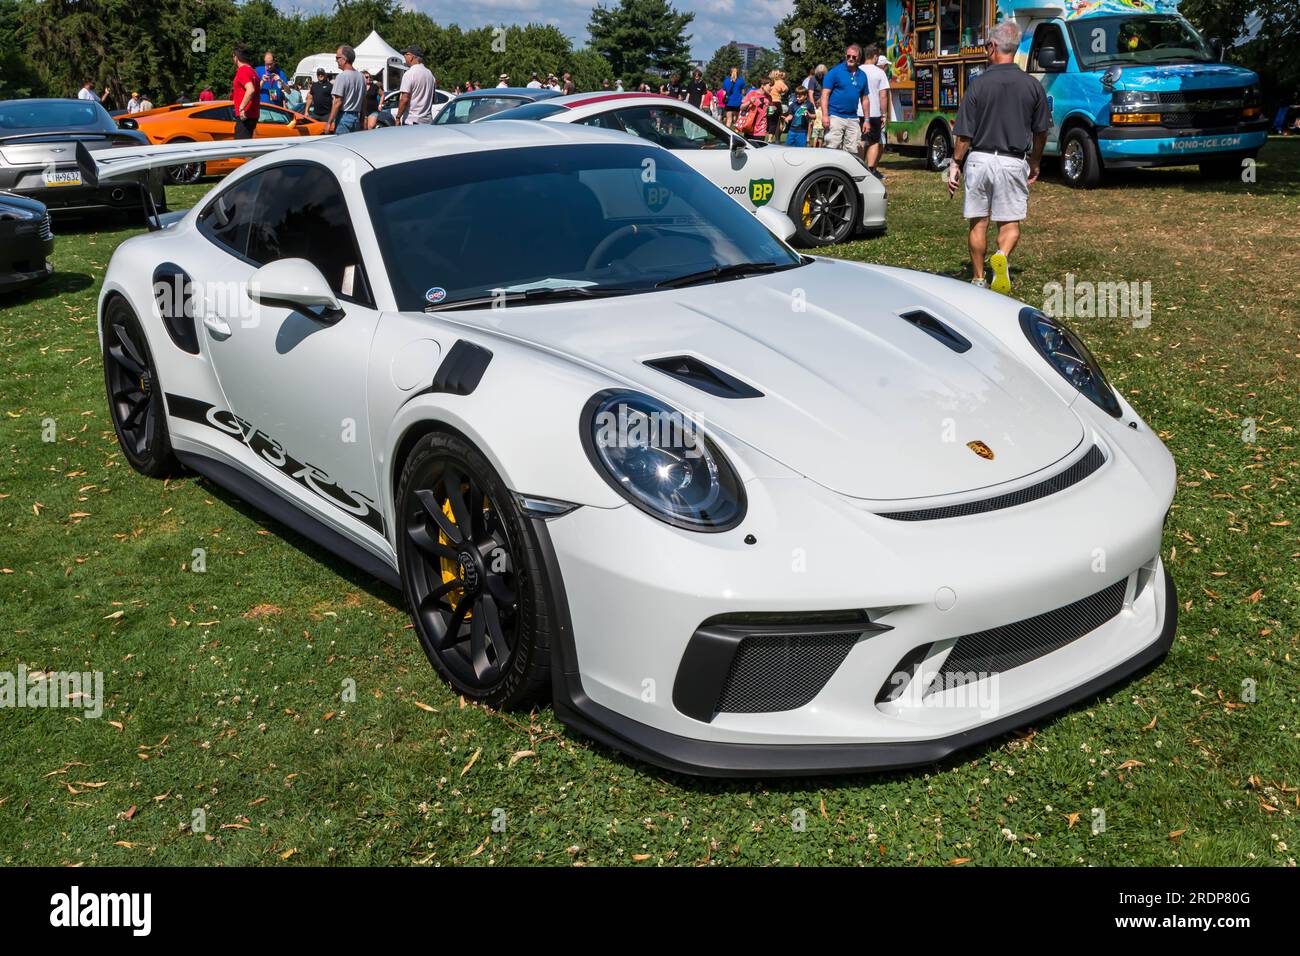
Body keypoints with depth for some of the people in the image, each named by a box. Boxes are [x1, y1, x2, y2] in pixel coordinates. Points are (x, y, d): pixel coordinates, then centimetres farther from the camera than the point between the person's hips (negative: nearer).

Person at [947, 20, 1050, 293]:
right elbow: (1041, 132, 9)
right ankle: (1002, 256, -22)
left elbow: (964, 134, -7)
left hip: (979, 159, -1)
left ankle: (978, 279, 18)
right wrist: (1035, 164, 23)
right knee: (1010, 223, 8)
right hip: (1014, 162, 1)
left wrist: (956, 164, 6)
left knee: (978, 223, 11)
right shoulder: (1032, 85, 1)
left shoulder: (979, 84, -6)